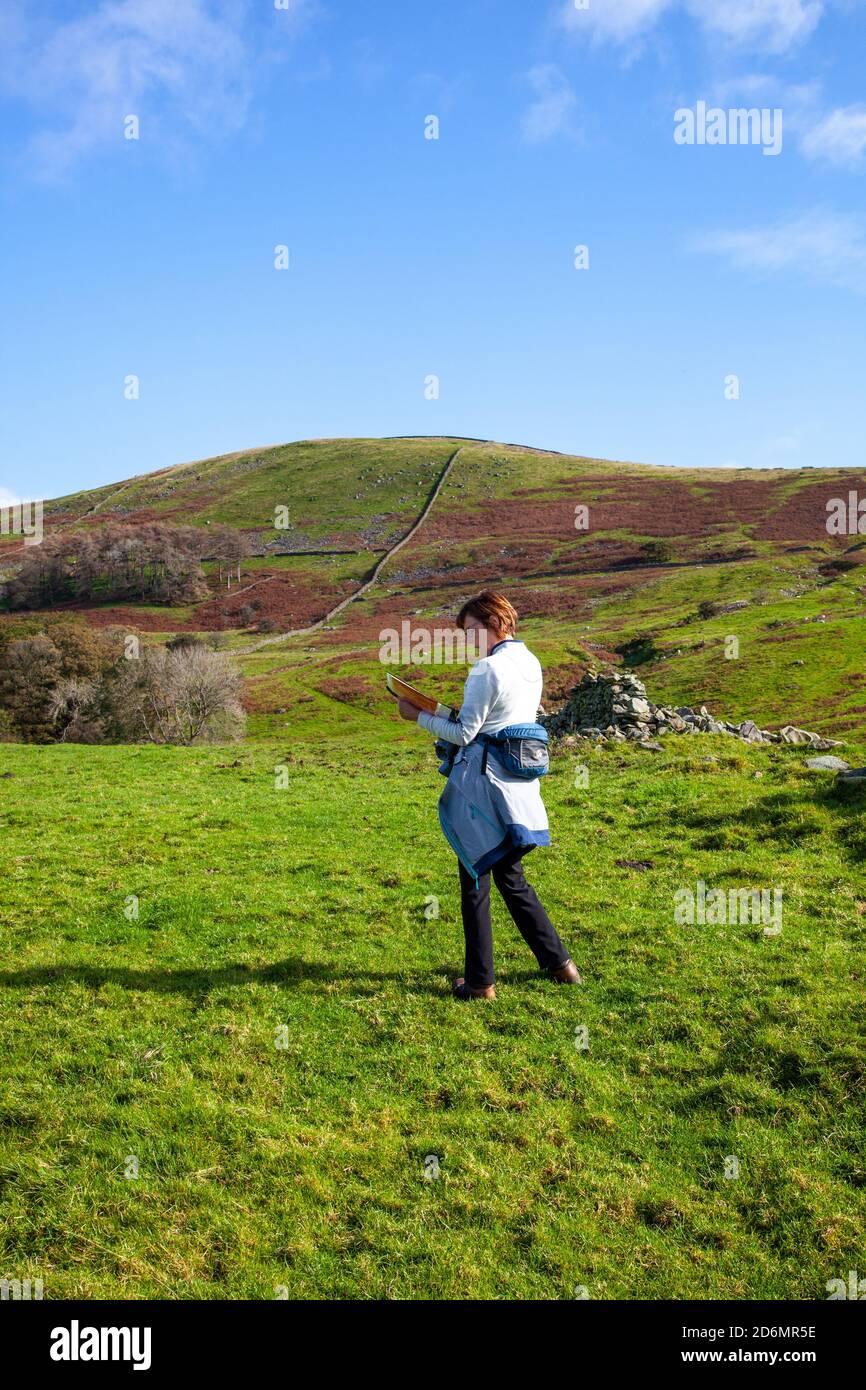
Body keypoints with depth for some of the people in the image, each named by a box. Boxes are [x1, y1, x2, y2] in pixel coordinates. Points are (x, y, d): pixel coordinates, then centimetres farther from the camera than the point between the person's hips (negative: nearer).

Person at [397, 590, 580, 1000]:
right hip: (518, 787, 8)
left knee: (475, 882, 4)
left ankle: (480, 982, 13)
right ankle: (559, 963, 24)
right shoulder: (530, 663, 10)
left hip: (483, 785, -8)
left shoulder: (487, 669, -16)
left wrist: (418, 716, -3)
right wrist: (455, 715, 14)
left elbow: (463, 734, -13)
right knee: (510, 877, 20)